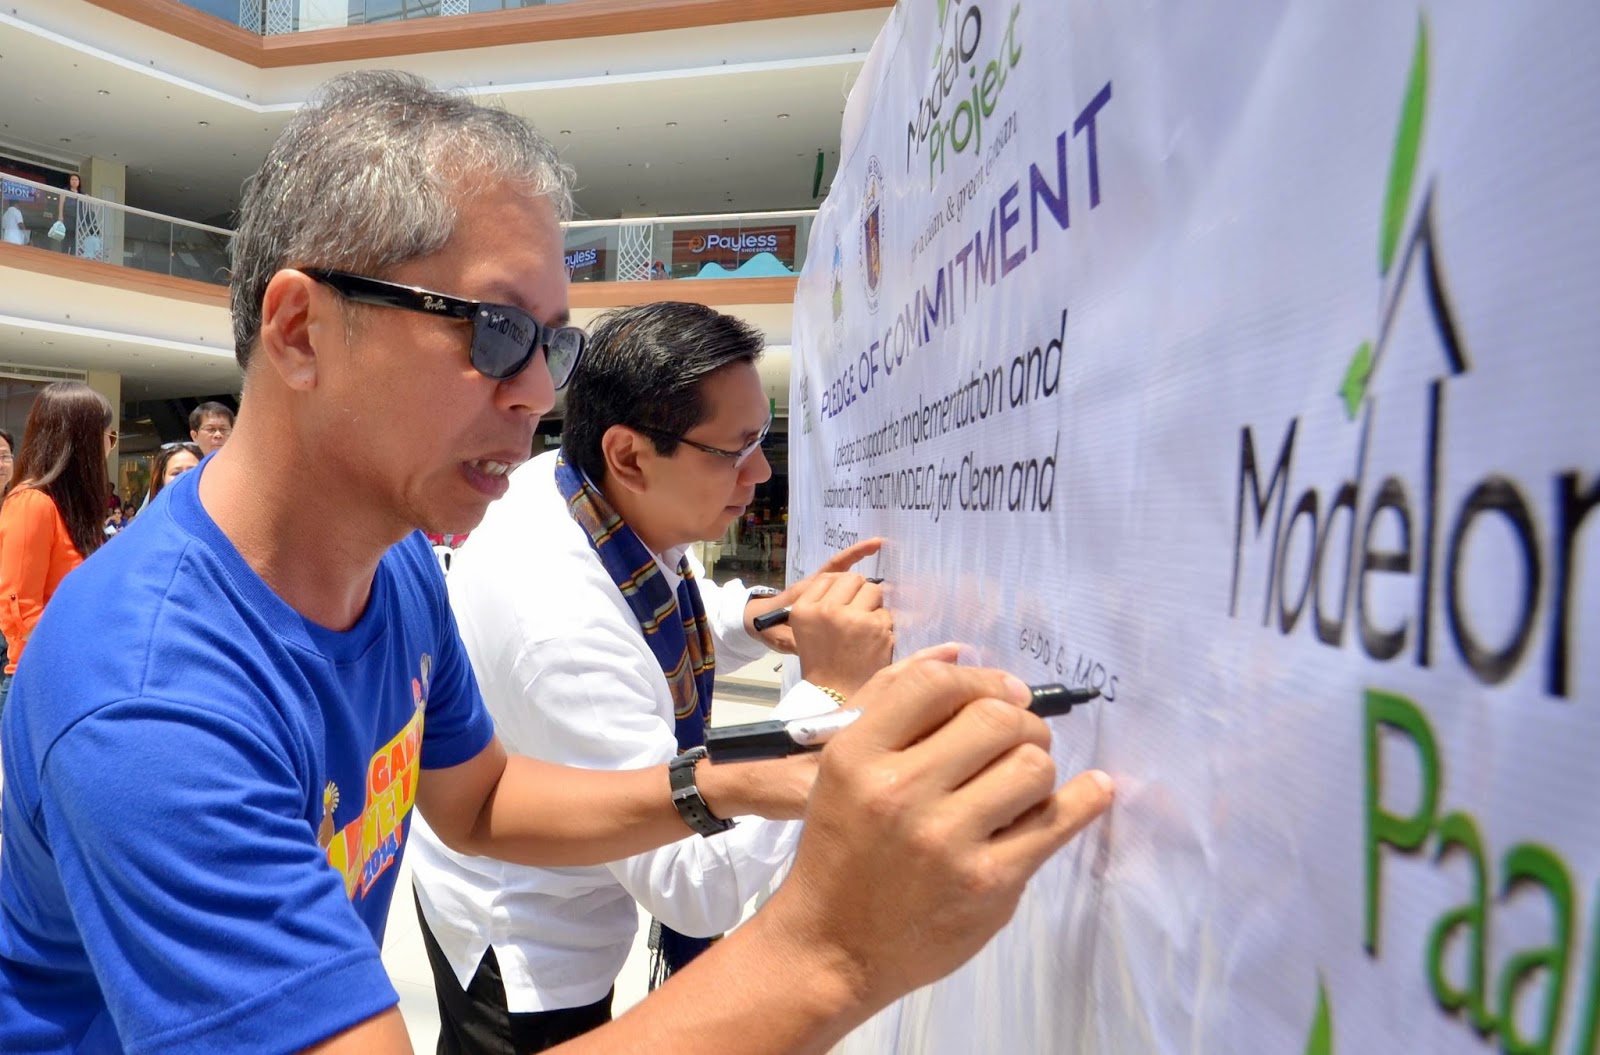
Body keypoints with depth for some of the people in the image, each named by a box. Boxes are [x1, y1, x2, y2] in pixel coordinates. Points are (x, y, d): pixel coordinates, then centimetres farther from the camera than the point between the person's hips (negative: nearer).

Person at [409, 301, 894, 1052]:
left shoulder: (559, 481, -15)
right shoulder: (562, 617, -39)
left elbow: (646, 645, 6)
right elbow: (696, 890, -34)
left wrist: (758, 616, -14)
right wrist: (827, 690, -35)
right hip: (522, 958, -8)